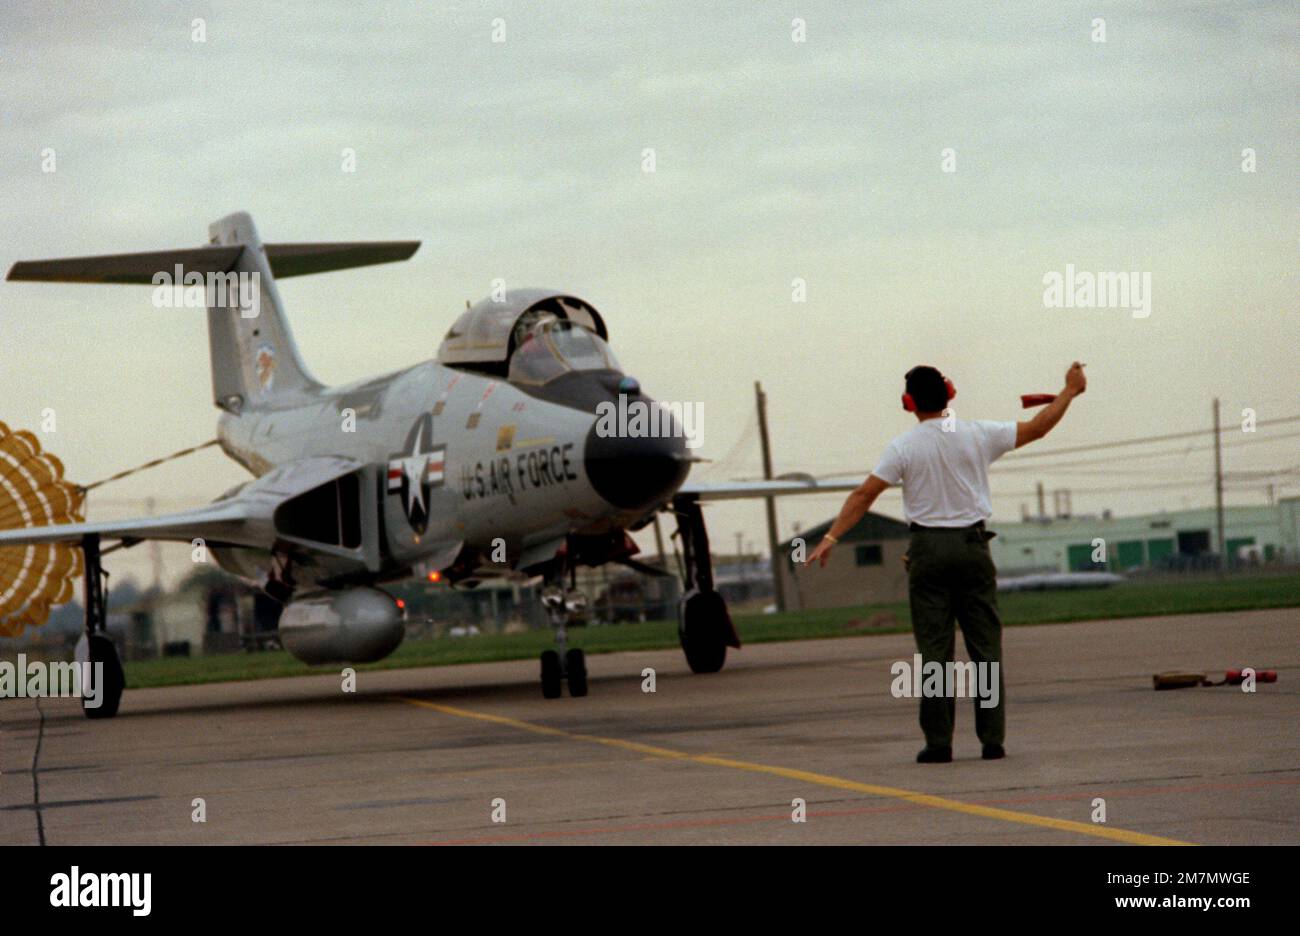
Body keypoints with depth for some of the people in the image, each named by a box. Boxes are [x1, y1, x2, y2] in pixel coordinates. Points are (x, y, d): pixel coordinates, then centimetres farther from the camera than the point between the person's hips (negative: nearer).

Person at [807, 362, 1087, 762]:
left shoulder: (903, 447, -6)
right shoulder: (978, 435, -1)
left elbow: (864, 494, -9)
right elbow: (1037, 428, 8)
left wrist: (830, 538, -7)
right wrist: (1070, 391, 21)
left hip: (929, 549, -1)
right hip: (972, 546, 1)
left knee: (934, 650, 0)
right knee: (986, 646, 5)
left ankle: (938, 743, -2)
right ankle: (992, 739, 4)